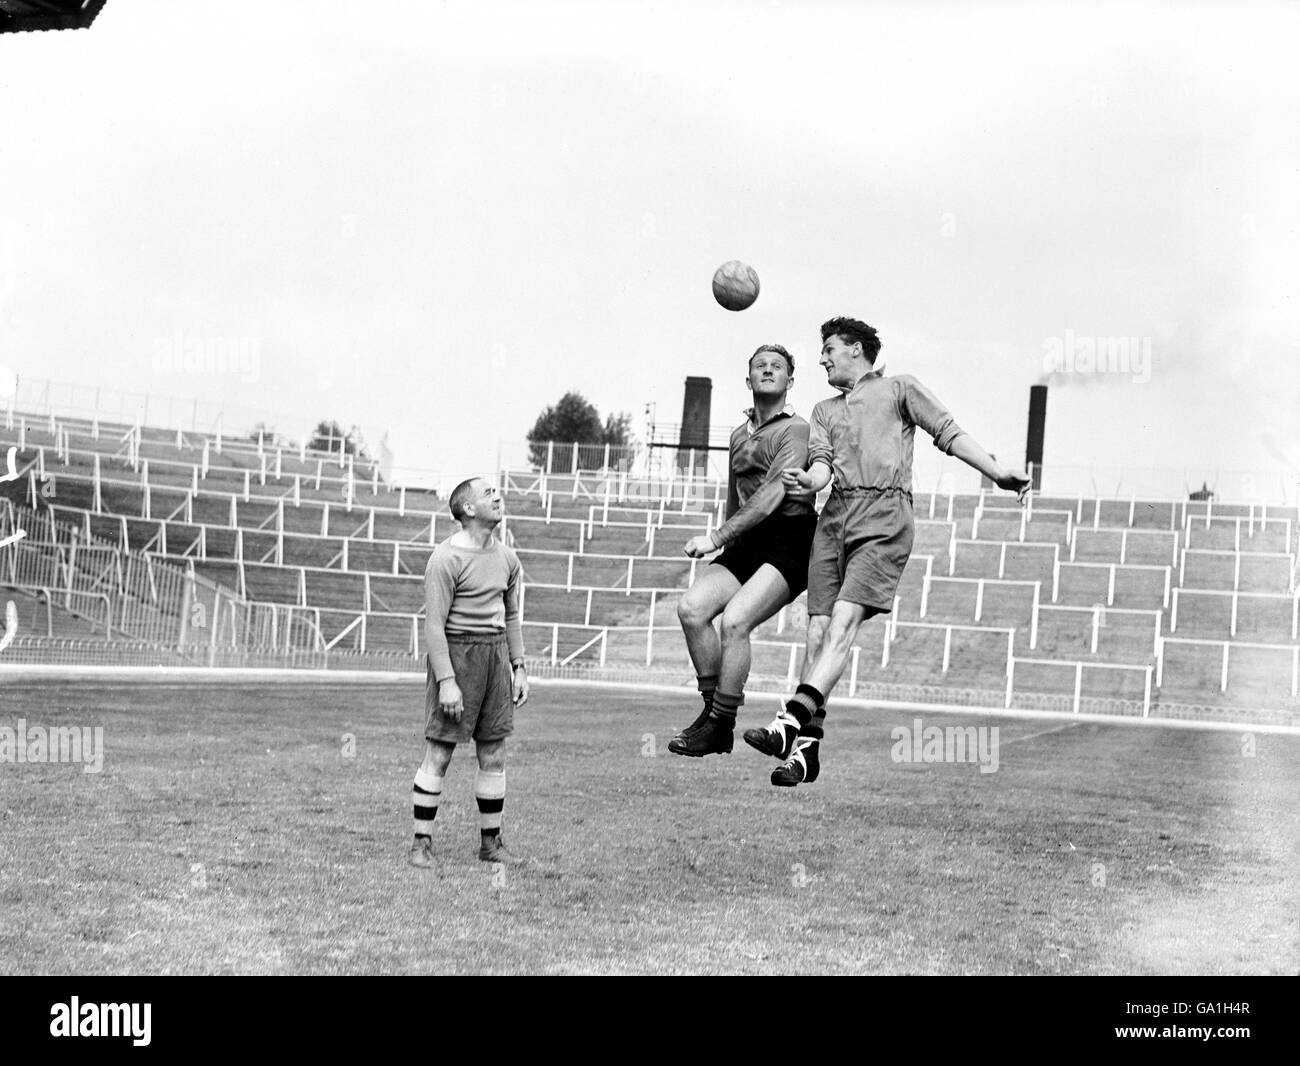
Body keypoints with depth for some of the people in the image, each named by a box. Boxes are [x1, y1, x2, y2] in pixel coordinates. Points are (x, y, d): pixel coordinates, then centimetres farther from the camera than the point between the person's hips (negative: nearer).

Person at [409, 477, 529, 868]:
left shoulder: (507, 558, 11)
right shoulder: (447, 558, -12)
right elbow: (434, 624, -14)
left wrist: (518, 667, 15)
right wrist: (446, 680, -19)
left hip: (495, 651, 7)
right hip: (455, 650, -7)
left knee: (494, 754, 8)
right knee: (439, 754, -4)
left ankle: (491, 842, 16)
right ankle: (422, 842, 3)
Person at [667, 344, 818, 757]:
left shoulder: (796, 431, -2)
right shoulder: (739, 434, 21)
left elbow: (772, 496, -14)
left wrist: (716, 537, -18)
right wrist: (725, 544, 28)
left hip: (790, 542, -7)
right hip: (746, 543, 7)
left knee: (734, 620, -24)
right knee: (692, 608, -15)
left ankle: (720, 725, -14)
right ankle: (712, 709, -5)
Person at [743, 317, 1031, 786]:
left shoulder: (900, 388, 16)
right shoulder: (825, 410, 28)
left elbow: (950, 434, 10)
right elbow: (822, 461, 12)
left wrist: (998, 474, -1)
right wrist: (808, 481, -12)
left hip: (884, 517, -5)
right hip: (834, 516, 5)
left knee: (841, 624, -18)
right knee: (817, 631, -4)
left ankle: (791, 721, -32)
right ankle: (806, 749, -3)